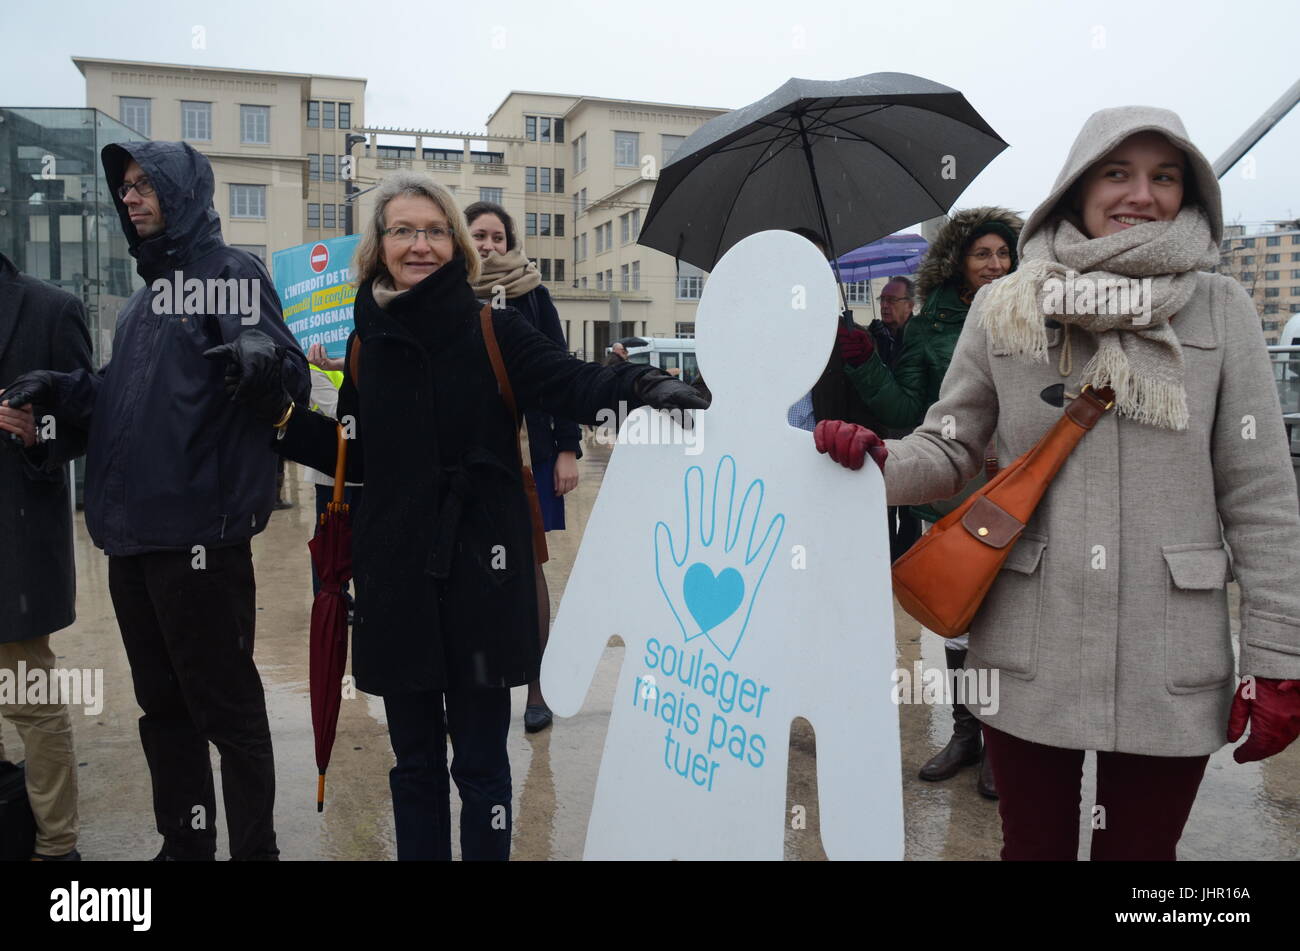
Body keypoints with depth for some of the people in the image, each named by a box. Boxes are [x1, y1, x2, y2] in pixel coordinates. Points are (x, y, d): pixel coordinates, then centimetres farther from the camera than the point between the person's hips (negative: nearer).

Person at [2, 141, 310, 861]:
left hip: (199, 532, -8)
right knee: (163, 705, 17)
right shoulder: (147, 289, 20)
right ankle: (183, 843, 31)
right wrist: (59, 389, 9)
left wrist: (266, 355, -37)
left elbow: (291, 386, -17)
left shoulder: (228, 272, -5)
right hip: (132, 534, 9)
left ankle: (255, 848, 15)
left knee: (226, 705, 1)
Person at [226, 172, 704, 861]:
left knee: (481, 762, 8)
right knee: (414, 762, 17)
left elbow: (572, 385, -18)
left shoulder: (494, 331, -3)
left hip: (480, 574, -3)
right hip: (396, 577, 4)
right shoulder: (367, 345, 8)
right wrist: (281, 412, 4)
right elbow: (356, 457, 14)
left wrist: (641, 386, -36)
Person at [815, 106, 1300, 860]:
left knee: (1142, 847, 15)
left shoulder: (1219, 308, 0)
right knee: (1034, 844, 16)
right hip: (1031, 650, 1)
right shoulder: (1005, 308, 1)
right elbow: (950, 449, 5)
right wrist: (879, 462, -17)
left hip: (1171, 661, 0)